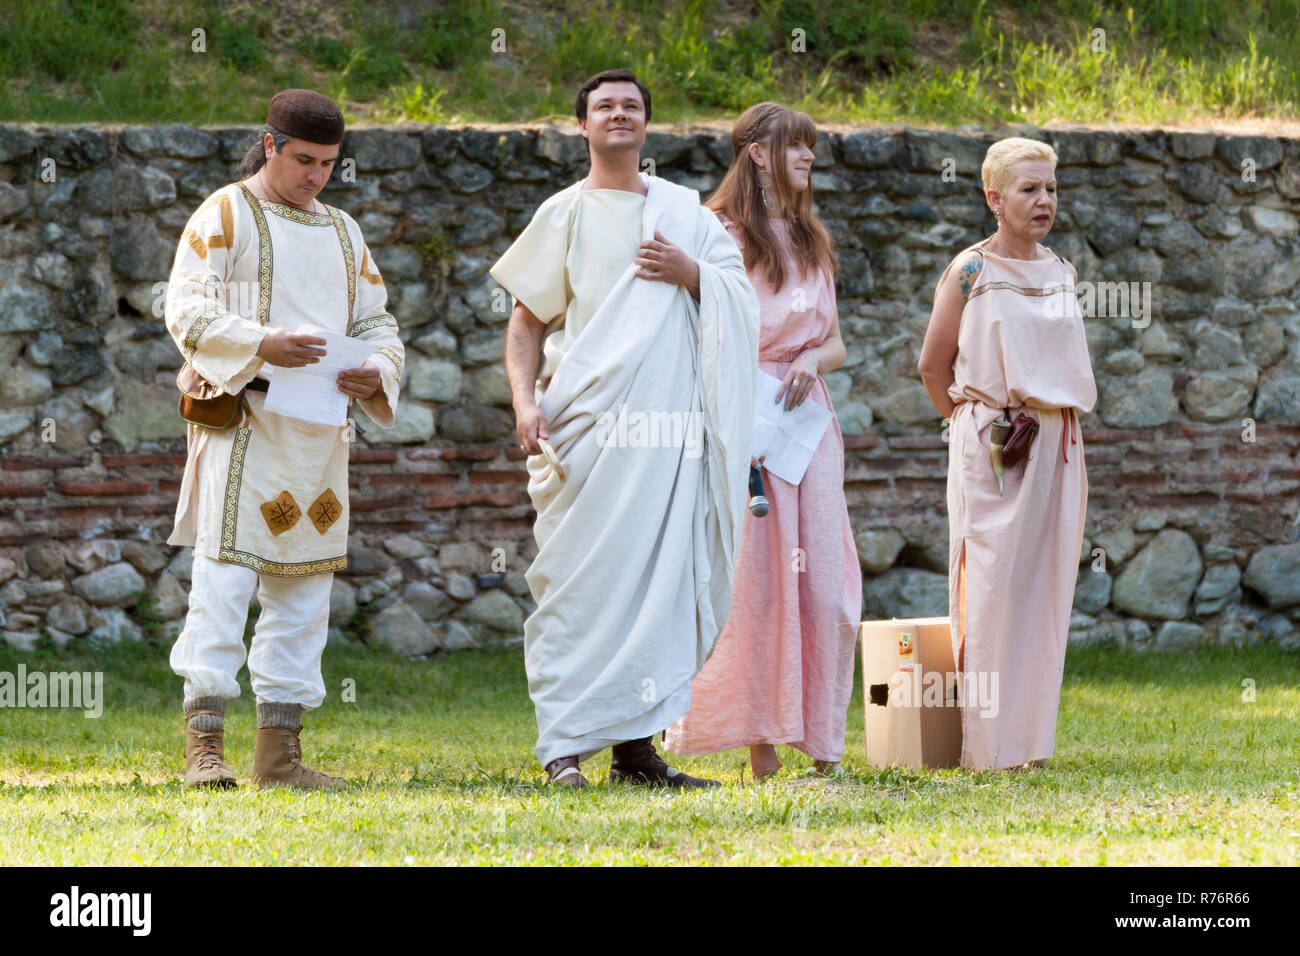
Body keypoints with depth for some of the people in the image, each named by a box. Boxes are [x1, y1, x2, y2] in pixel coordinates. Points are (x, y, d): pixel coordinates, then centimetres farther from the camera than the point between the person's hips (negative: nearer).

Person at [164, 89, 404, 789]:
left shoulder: (342, 231, 20)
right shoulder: (226, 214, 1)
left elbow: (377, 324, 19)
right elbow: (187, 310, -9)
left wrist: (378, 374, -5)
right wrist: (260, 344, -25)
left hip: (321, 434, 6)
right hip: (243, 423, -6)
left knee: (303, 585, 6)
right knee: (224, 577, -12)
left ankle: (280, 750, 11)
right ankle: (204, 744, -13)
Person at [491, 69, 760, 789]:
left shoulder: (683, 210, 17)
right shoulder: (567, 214, 7)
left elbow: (743, 291, 16)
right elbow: (526, 321, 5)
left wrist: (690, 274, -3)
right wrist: (525, 401, -10)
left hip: (673, 426, 4)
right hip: (590, 424, -4)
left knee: (663, 578, 2)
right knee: (582, 578, -8)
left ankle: (635, 743, 7)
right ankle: (564, 746, -7)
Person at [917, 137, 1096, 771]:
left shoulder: (1060, 273, 12)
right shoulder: (971, 272, -5)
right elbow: (933, 365, 0)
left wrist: (1057, 424, 14)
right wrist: (972, 421, 7)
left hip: (1055, 444, 5)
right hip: (991, 446, -5)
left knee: (1044, 583, 3)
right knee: (992, 584, -7)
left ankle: (1030, 736, 8)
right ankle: (986, 745, -5)